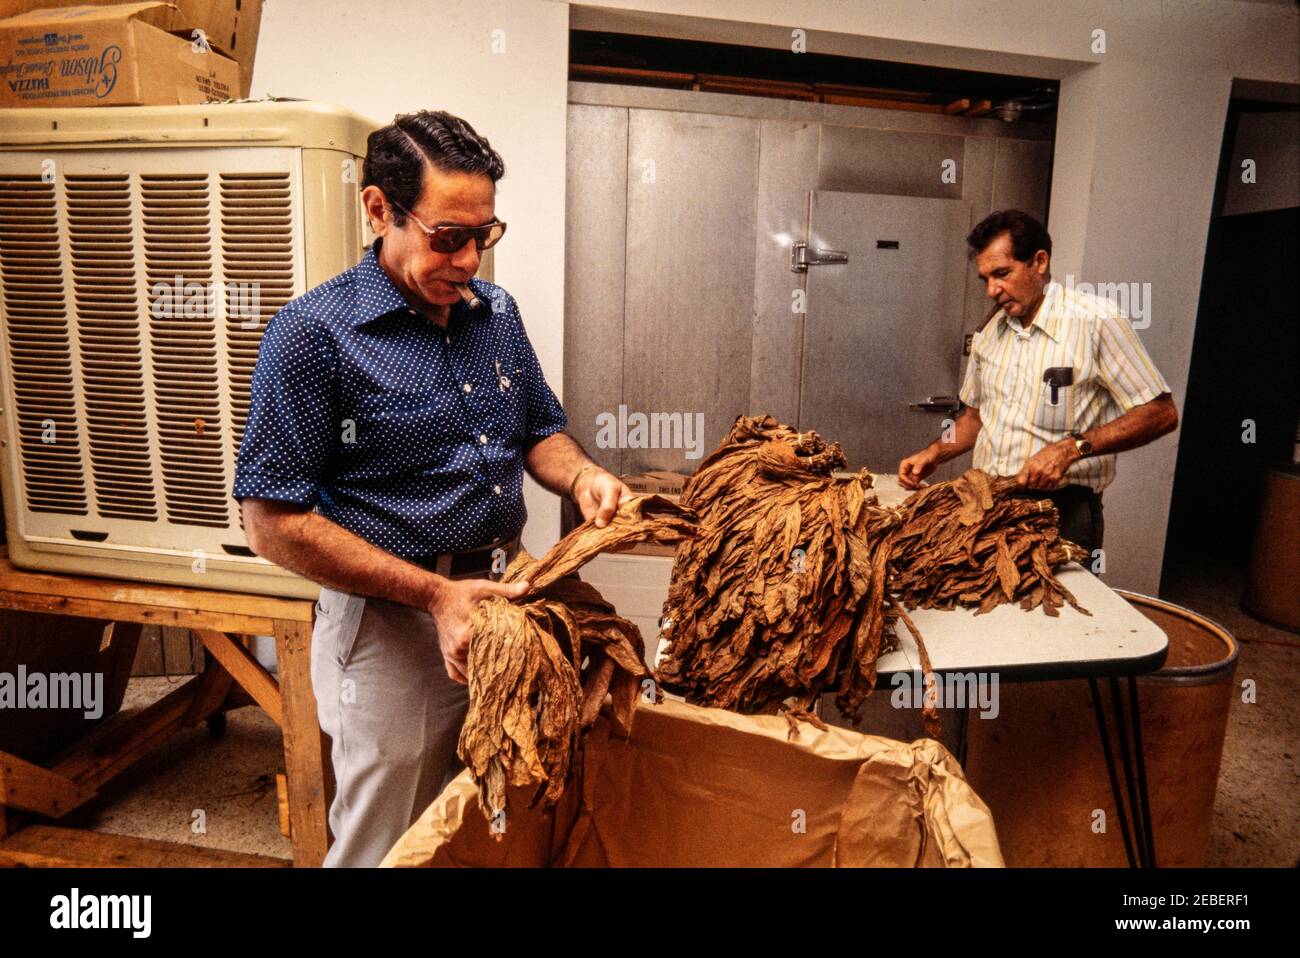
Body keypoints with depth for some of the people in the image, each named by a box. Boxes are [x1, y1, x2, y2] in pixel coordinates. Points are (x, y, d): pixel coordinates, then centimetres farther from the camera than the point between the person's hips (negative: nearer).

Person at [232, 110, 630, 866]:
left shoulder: (495, 311, 5)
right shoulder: (314, 333, -14)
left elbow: (540, 429, 16)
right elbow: (275, 521, -15)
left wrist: (580, 475, -7)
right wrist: (435, 594, -21)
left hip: (500, 598, 6)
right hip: (392, 628, -5)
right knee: (393, 846, 15)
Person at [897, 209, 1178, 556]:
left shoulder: (1097, 321, -11)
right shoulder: (989, 331, 9)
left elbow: (1161, 413, -11)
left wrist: (1071, 448, -21)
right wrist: (933, 454, 3)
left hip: (1061, 511, -5)